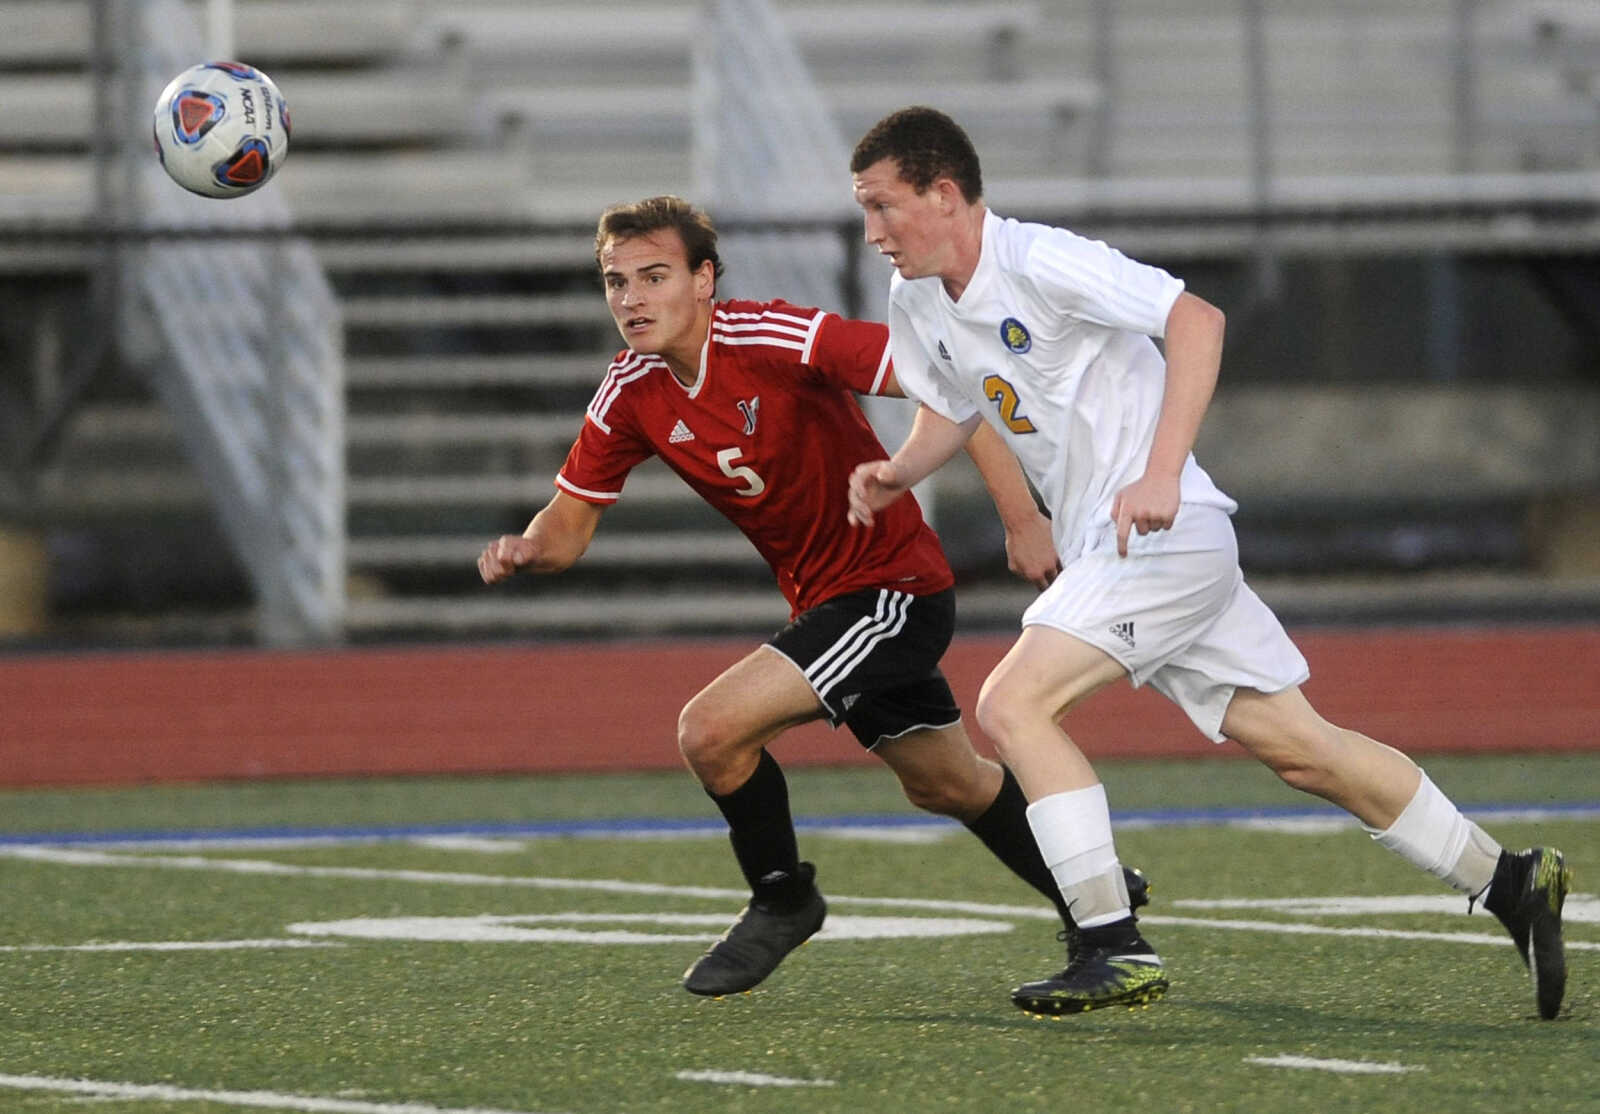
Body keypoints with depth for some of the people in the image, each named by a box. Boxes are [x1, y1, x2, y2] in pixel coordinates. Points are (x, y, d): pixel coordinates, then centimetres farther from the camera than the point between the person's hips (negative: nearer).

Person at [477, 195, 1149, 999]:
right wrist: (524, 552, -19)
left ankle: (783, 898, 7)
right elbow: (571, 520, 5)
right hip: (823, 600, 8)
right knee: (946, 786, 24)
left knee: (709, 730, -18)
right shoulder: (630, 396, -4)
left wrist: (1021, 516, -31)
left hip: (893, 588, -8)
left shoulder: (774, 339, -25)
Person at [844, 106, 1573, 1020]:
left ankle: (1118, 951, -15)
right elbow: (951, 409, 24)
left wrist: (1161, 473, -31)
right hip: (1105, 553, 8)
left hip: (1165, 535, -8)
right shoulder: (916, 301, 8)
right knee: (1300, 747, 9)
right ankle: (1510, 883, 16)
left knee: (1014, 704, -18)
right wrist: (898, 473, 2)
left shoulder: (1041, 263, -17)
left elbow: (1197, 319, -23)